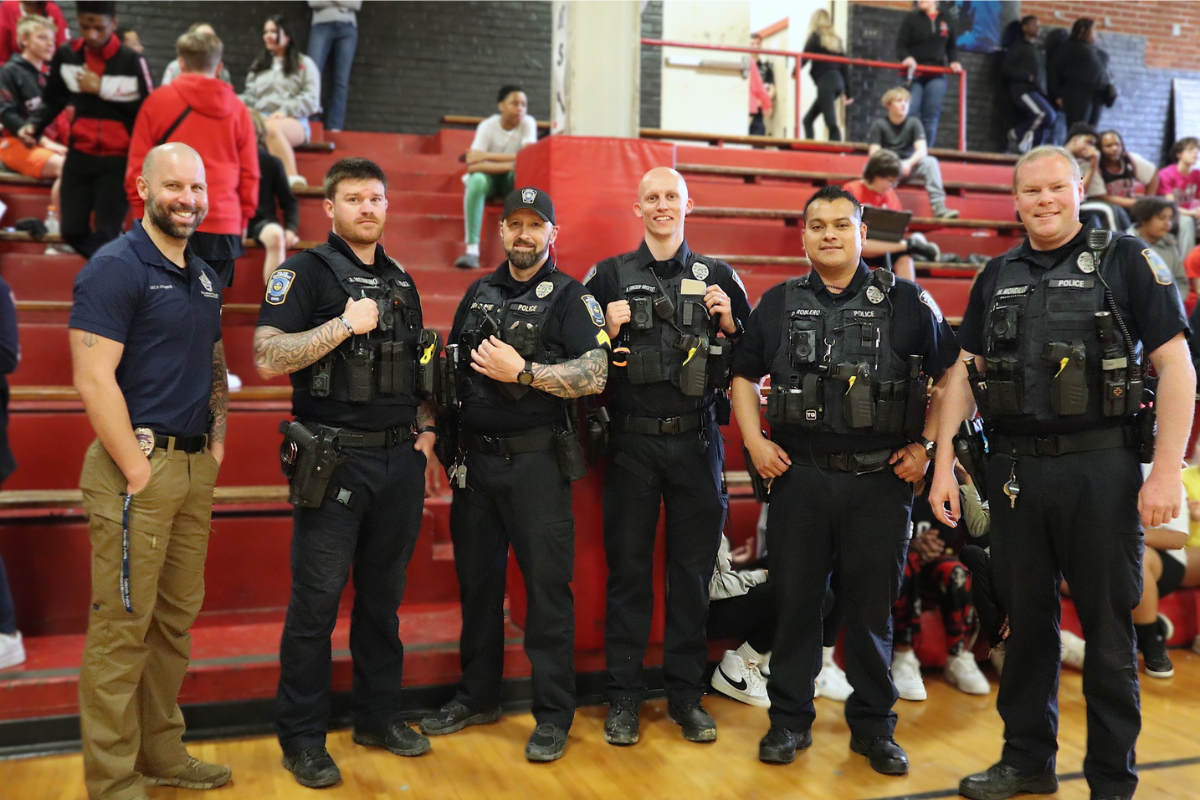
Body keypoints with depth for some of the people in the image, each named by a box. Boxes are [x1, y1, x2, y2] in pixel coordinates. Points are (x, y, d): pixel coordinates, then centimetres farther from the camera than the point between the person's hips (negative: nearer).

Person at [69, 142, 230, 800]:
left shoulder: (205, 279, 16)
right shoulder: (115, 267, -9)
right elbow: (93, 381, -16)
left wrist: (215, 443, 12)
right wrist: (138, 468, -17)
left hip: (194, 468, 8)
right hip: (137, 467, -8)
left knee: (176, 620, 14)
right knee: (122, 628, -1)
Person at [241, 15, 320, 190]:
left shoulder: (304, 64, 15)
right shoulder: (259, 65, 30)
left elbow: (311, 100, 3)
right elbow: (250, 95, 24)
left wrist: (285, 111, -11)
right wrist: (238, 103, 0)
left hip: (293, 121, -3)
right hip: (260, 118, 4)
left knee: (271, 128, -42)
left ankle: (293, 178, -46)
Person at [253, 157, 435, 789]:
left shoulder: (400, 281, 15)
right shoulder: (306, 272, -4)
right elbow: (268, 359, -15)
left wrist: (427, 430, 10)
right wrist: (346, 323, -17)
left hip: (400, 460, 6)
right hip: (334, 461, -5)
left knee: (383, 595, 14)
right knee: (317, 602, 1)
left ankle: (379, 717, 27)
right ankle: (302, 738, 15)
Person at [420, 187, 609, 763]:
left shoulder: (571, 297, -3)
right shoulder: (478, 293, 14)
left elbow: (595, 376, -15)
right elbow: (452, 368, 20)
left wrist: (521, 372, -19)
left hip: (535, 461, -5)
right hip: (474, 459, 6)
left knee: (547, 585, -1)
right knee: (476, 580, 14)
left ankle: (553, 715, 11)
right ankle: (478, 697, 30)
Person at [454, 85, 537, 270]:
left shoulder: (528, 123, -12)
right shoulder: (487, 126, -17)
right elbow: (472, 165, -28)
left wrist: (488, 156, -28)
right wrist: (509, 164, -36)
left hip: (512, 179, 1)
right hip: (489, 177, -1)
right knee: (477, 180, -37)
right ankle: (472, 249, -42)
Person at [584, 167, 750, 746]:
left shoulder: (718, 277, 8)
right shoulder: (610, 276, 5)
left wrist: (728, 323, -6)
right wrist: (607, 331, -12)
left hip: (696, 442, 1)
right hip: (631, 442, -1)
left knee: (693, 570, 8)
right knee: (628, 568, 5)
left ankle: (686, 694, 21)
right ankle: (623, 695, 17)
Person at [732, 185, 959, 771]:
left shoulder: (905, 302, 3)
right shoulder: (778, 304, 8)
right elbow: (743, 376, 14)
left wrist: (927, 446, 0)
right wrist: (755, 441, 3)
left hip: (880, 480, -1)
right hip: (799, 476, 1)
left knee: (871, 606, 8)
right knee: (795, 601, 8)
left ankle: (873, 725, 23)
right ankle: (789, 719, 22)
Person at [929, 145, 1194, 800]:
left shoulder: (1126, 261, 0)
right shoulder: (997, 277, 12)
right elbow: (964, 374, 13)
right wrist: (943, 464, 5)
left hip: (1101, 466, -4)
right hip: (1016, 469, 4)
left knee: (1107, 624, 5)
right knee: (1026, 618, 13)